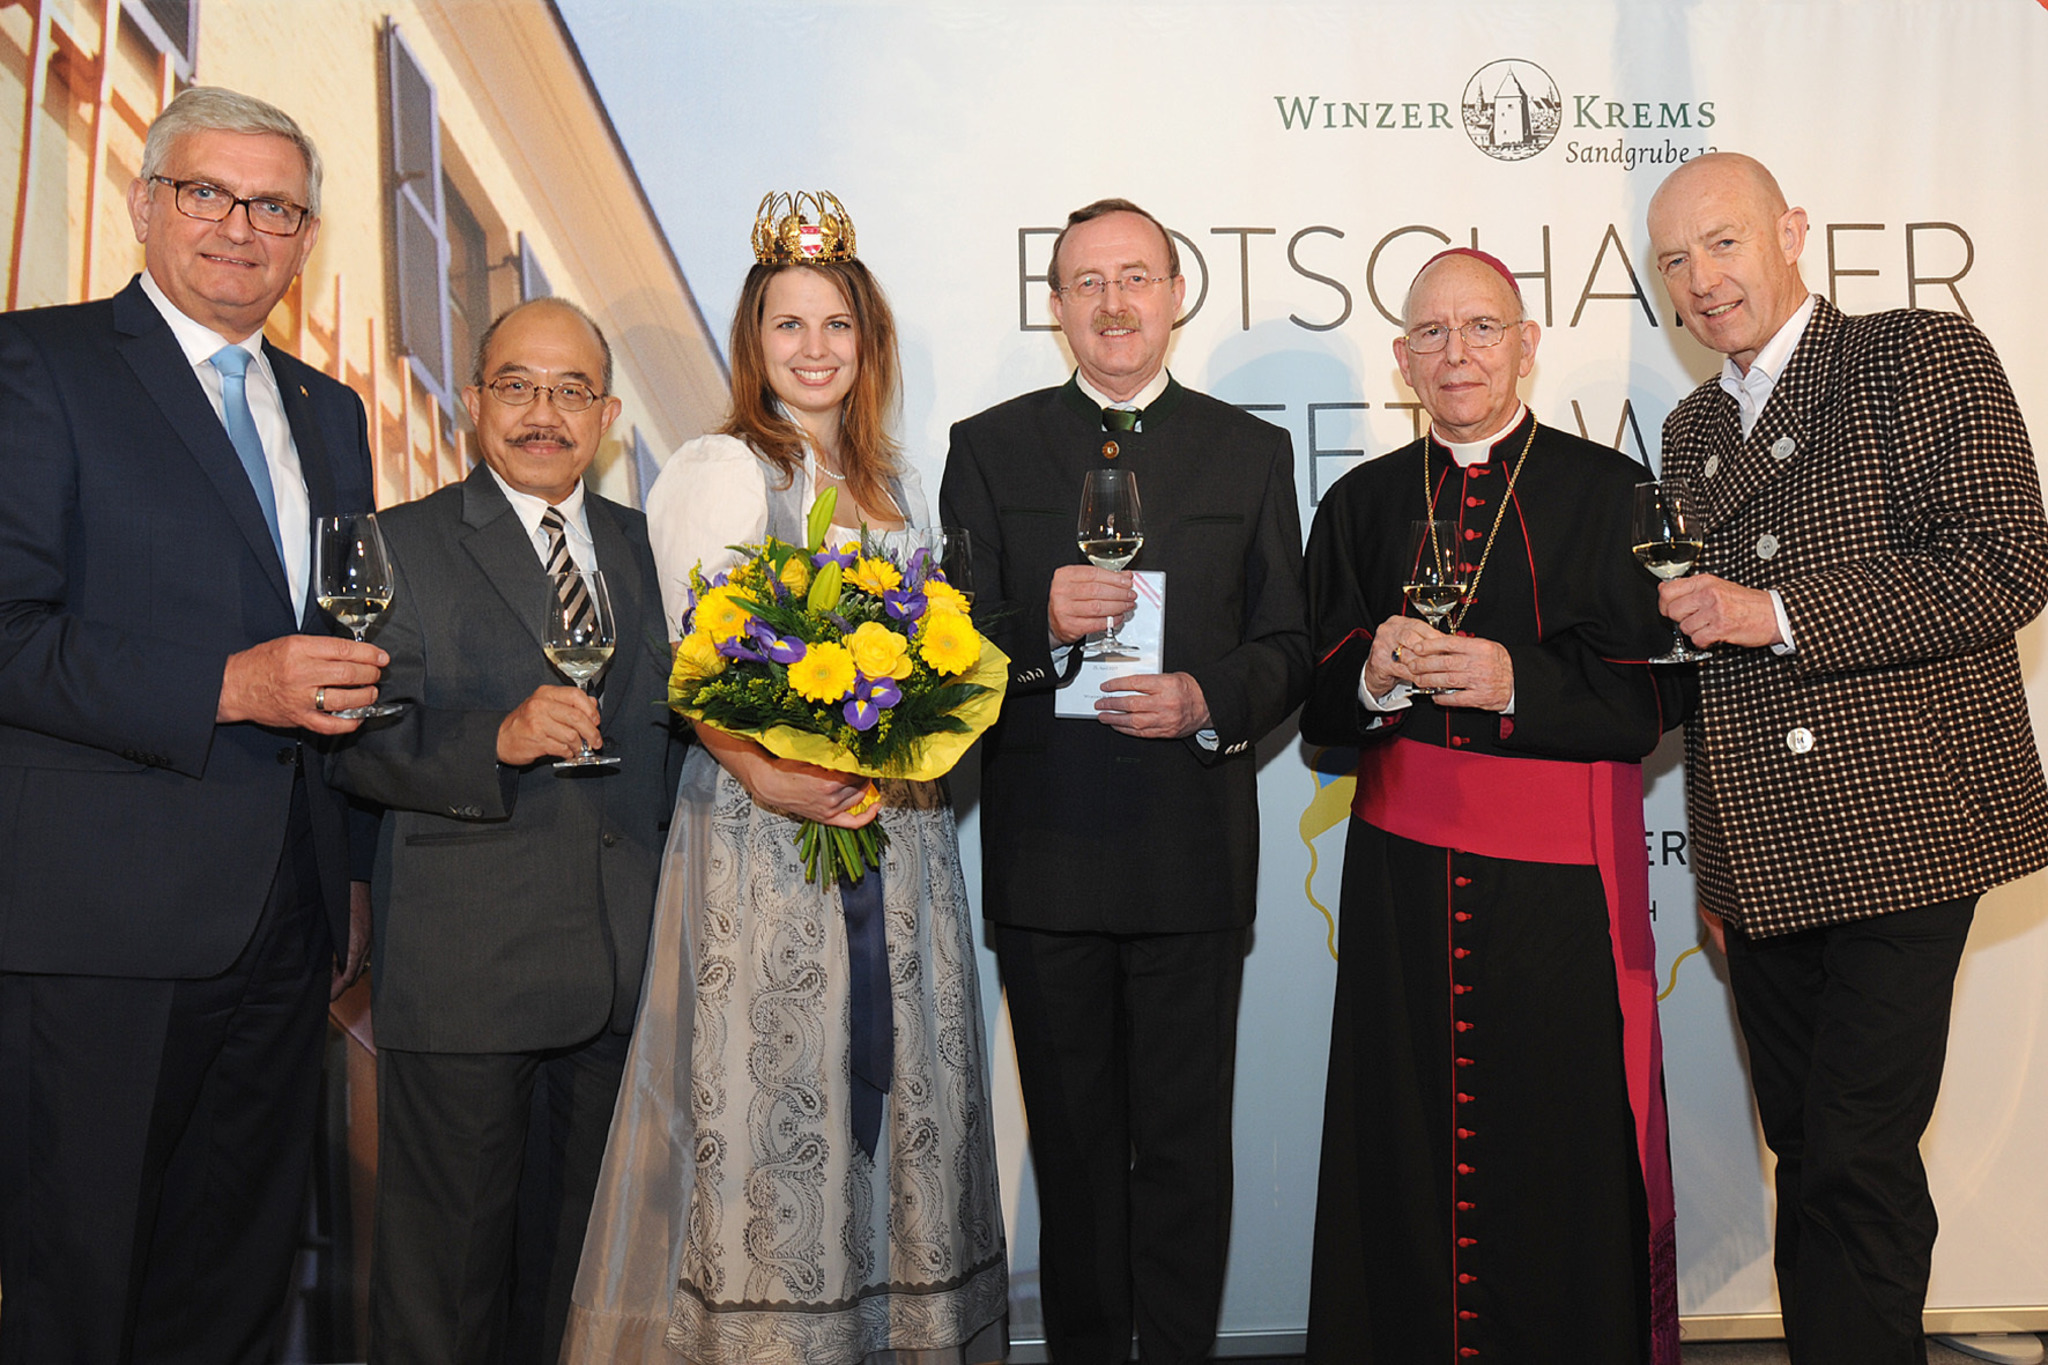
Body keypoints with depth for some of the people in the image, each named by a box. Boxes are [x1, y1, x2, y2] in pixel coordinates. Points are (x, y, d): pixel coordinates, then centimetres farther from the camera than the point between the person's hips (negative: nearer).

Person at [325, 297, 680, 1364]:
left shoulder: (646, 547, 12)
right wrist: (498, 740, -24)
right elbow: (359, 746, -10)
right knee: (444, 1279, 6)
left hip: (625, 969, 4)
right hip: (464, 971, -4)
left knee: (587, 1263, 17)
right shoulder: (401, 545, -1)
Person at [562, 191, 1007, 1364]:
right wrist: (766, 774, -23)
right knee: (775, 1094, -1)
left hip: (896, 831, 6)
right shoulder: (720, 469, -3)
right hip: (767, 833, -6)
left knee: (899, 1093, 10)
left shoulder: (899, 488, 16)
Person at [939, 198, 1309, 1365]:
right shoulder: (989, 449, 6)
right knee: (1073, 1145, 14)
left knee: (1186, 1144, 8)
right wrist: (1043, 625, -19)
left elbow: (1289, 649, 6)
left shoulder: (1252, 452, 8)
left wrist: (1208, 699, -14)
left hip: (1195, 852, 0)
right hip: (1046, 854, 1)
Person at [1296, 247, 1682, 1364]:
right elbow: (1316, 707, 8)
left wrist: (1518, 682, -18)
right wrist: (1373, 674, -12)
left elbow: (1648, 698, -3)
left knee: (1562, 1142, 3)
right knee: (1408, 1140, 6)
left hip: (1561, 869, -2)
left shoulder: (1609, 491, 2)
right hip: (1404, 865, 2)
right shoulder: (1361, 504, 10)